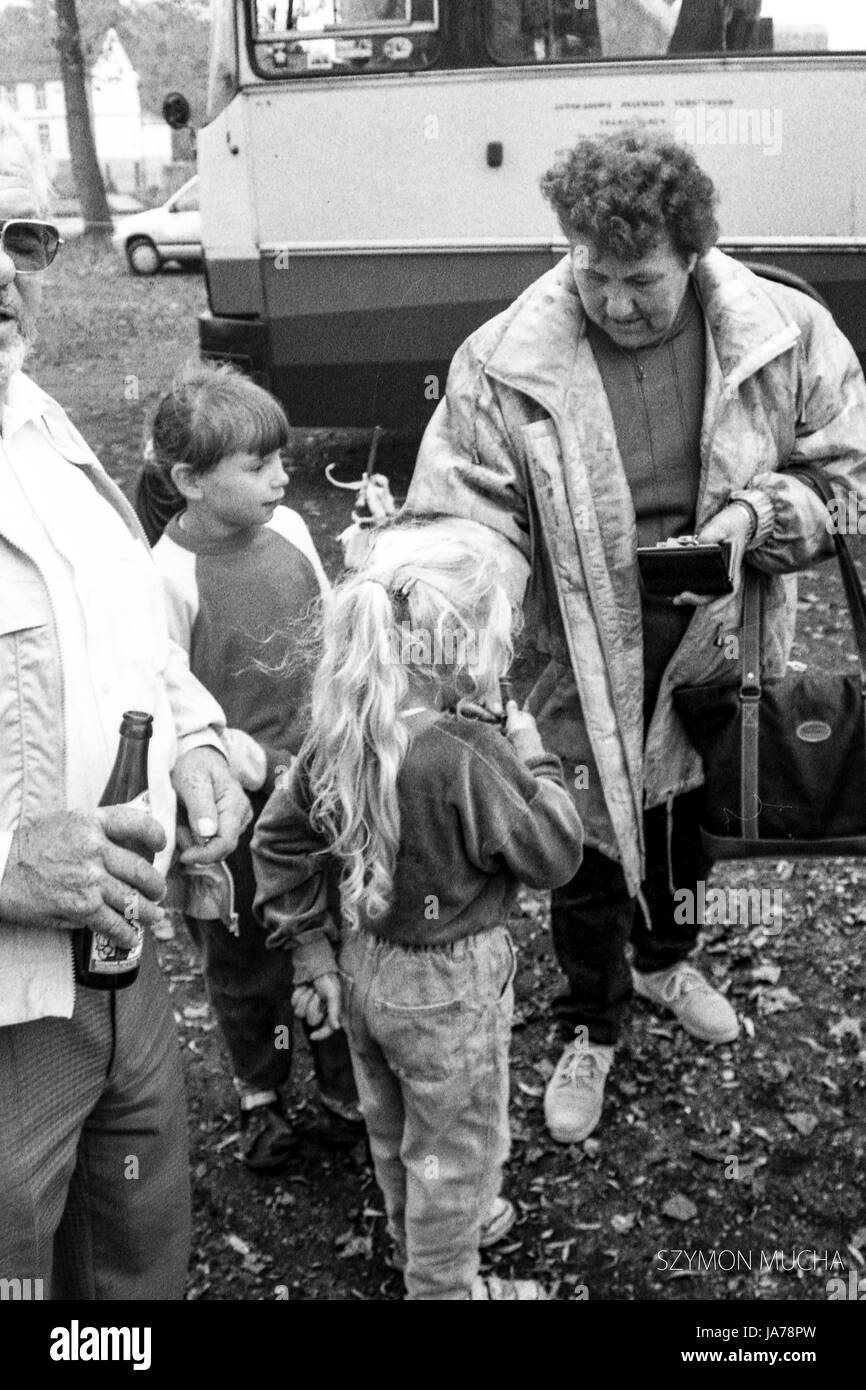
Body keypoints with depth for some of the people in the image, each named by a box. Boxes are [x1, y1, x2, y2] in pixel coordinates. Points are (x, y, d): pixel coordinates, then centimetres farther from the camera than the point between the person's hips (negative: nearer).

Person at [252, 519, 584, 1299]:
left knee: (394, 1131, 29)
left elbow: (279, 840, 0)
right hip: (450, 986, -7)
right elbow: (556, 855, -19)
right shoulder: (468, 754, -31)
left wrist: (312, 951, 7)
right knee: (456, 1148, 17)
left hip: (366, 966, 7)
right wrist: (533, 762, -6)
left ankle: (421, 1237, 54)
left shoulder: (341, 732, -10)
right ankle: (444, 1286, 36)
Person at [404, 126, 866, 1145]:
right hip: (588, 673, -3)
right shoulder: (504, 364, -17)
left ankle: (665, 957, 60)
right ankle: (591, 1027, 43)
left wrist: (754, 517, -21)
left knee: (692, 830, 26)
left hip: (720, 652, 3)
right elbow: (460, 526, -15)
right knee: (590, 860, 14)